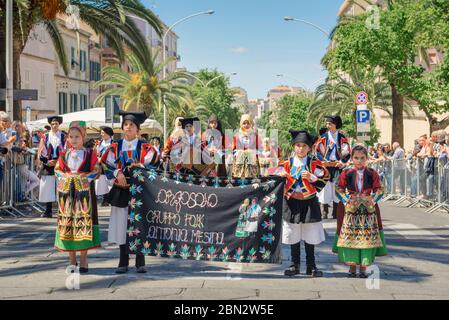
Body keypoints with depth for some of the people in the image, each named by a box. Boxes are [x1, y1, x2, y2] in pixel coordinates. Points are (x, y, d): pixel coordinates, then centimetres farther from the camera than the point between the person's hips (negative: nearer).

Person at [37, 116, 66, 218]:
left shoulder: (64, 137, 5)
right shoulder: (45, 136, 8)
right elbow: (40, 152, 6)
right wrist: (47, 161, -8)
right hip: (47, 167, 1)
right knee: (47, 189, 1)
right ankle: (48, 211, 8)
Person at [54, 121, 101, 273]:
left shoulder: (90, 153, 1)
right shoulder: (64, 154, 9)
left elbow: (96, 171, 0)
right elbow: (57, 169, 14)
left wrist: (86, 178, -12)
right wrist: (63, 178, -3)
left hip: (84, 192, -3)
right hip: (66, 192, 3)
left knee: (84, 223, -4)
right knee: (67, 224, 4)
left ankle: (83, 261, 6)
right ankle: (72, 261, 15)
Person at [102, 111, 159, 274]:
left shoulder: (145, 147, 2)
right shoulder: (115, 147, 7)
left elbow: (153, 164, -6)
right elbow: (106, 163, 1)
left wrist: (138, 169, -17)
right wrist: (117, 173, -14)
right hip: (121, 192, 2)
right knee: (121, 225, 3)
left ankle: (140, 263, 7)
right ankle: (123, 263, 12)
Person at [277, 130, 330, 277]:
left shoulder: (315, 163, 1)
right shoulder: (286, 164, 4)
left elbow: (324, 180, -1)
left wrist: (311, 177, -15)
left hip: (309, 203, -1)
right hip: (292, 204, 1)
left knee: (310, 237, 5)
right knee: (293, 236, 7)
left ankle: (311, 266, 14)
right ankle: (295, 265, 17)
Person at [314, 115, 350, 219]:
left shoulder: (342, 138, 5)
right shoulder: (323, 137, 3)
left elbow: (347, 152, 6)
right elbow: (317, 151, 1)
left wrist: (341, 162, -10)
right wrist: (325, 162, -12)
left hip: (338, 167, 1)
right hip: (326, 167, -1)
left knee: (337, 190, 3)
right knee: (326, 189, -4)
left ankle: (335, 213, 9)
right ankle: (325, 212, 2)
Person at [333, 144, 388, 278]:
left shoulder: (372, 174, 2)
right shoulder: (346, 173, 0)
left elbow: (379, 189, 6)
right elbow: (339, 189, 4)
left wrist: (372, 200, -9)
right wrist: (346, 200, -8)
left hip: (368, 209, 0)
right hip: (351, 208, 0)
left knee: (367, 236, 0)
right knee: (350, 236, 0)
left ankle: (363, 267, 9)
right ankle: (352, 266, 12)